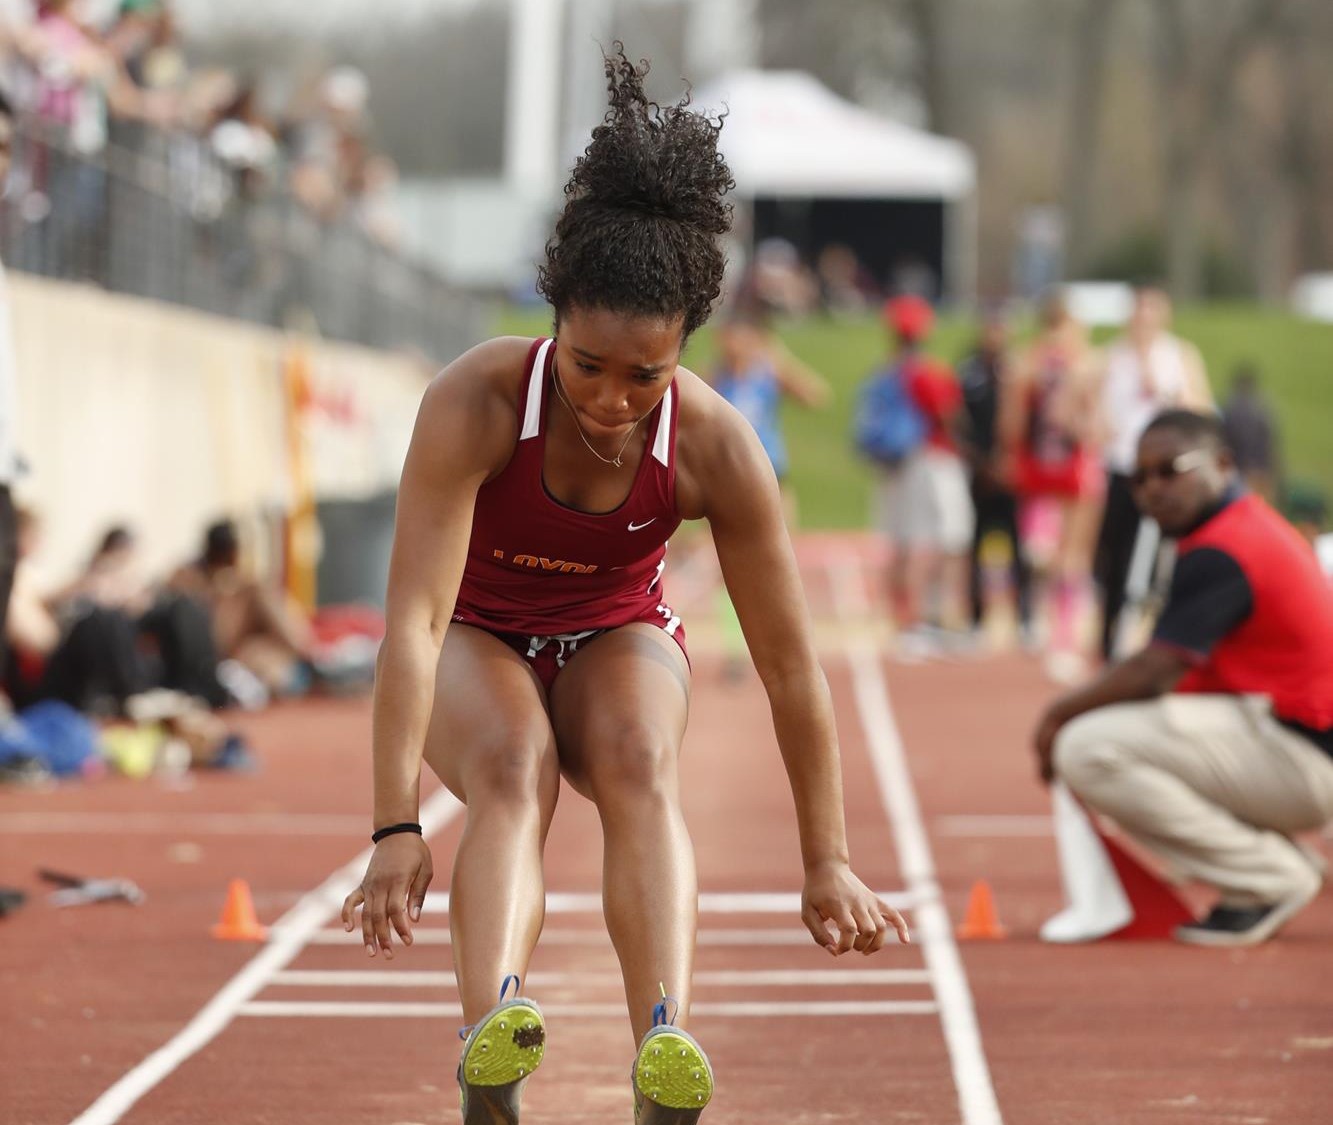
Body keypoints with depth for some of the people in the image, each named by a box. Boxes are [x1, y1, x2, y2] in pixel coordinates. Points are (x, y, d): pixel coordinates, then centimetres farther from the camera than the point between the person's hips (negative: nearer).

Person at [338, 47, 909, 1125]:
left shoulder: (717, 448, -26)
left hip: (618, 636, 1)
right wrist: (397, 826, -46)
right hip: (479, 641, -1)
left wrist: (828, 860, -17)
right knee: (511, 769, -33)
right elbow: (414, 614, -38)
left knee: (640, 765, -32)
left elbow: (789, 661, -20)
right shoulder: (476, 402, -32)